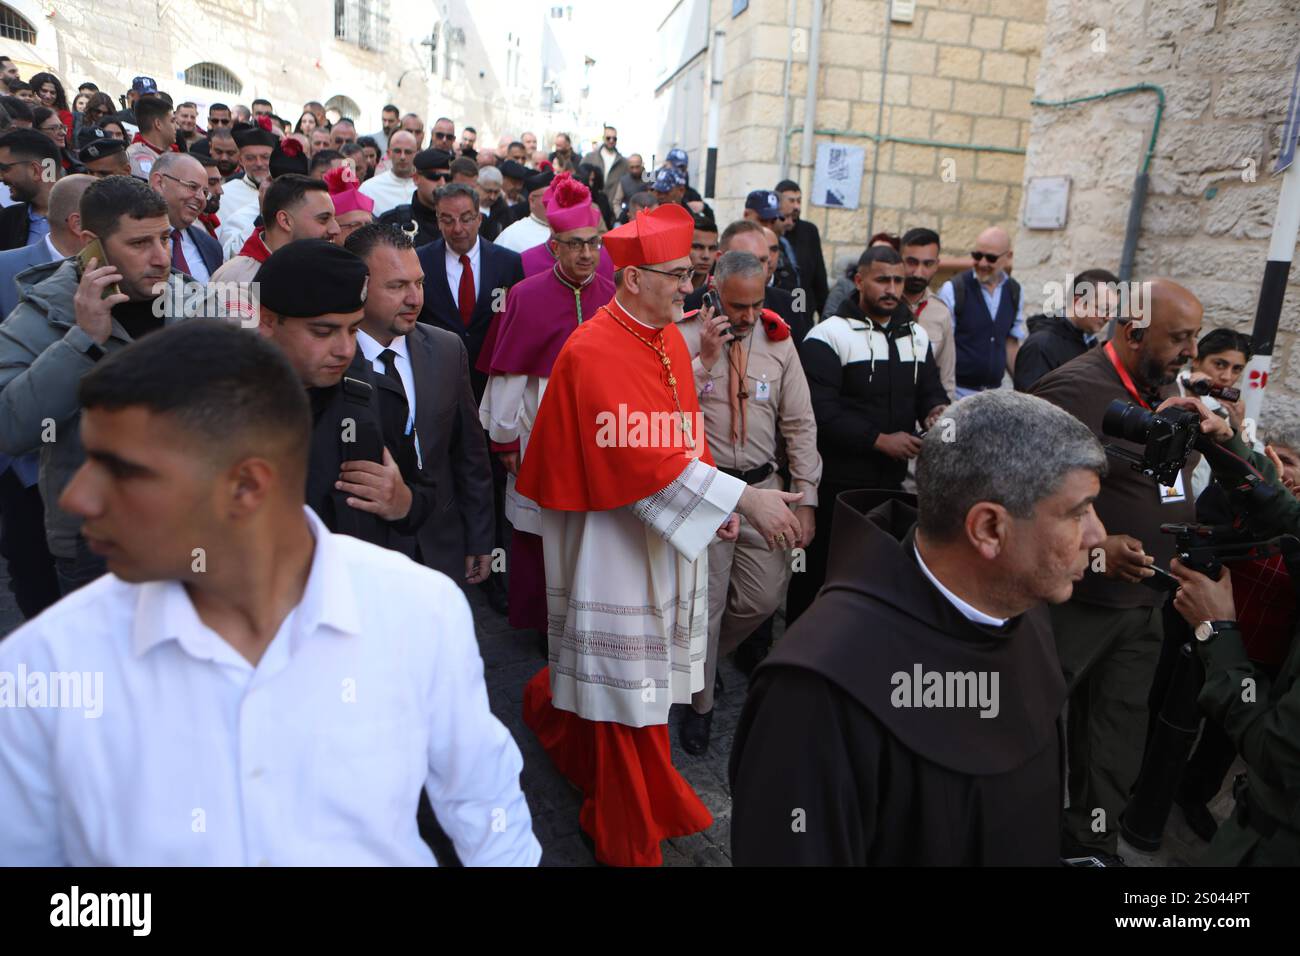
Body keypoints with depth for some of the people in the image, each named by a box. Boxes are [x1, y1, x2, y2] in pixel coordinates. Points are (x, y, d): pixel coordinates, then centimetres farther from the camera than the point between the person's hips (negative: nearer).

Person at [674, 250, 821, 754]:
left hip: (763, 485, 3)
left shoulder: (778, 340, 2)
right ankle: (700, 702, 27)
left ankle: (701, 655, 38)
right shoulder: (684, 337, -6)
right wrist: (704, 360, -19)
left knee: (764, 597, 9)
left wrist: (806, 499, 0)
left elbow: (800, 424, 3)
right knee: (704, 602, 5)